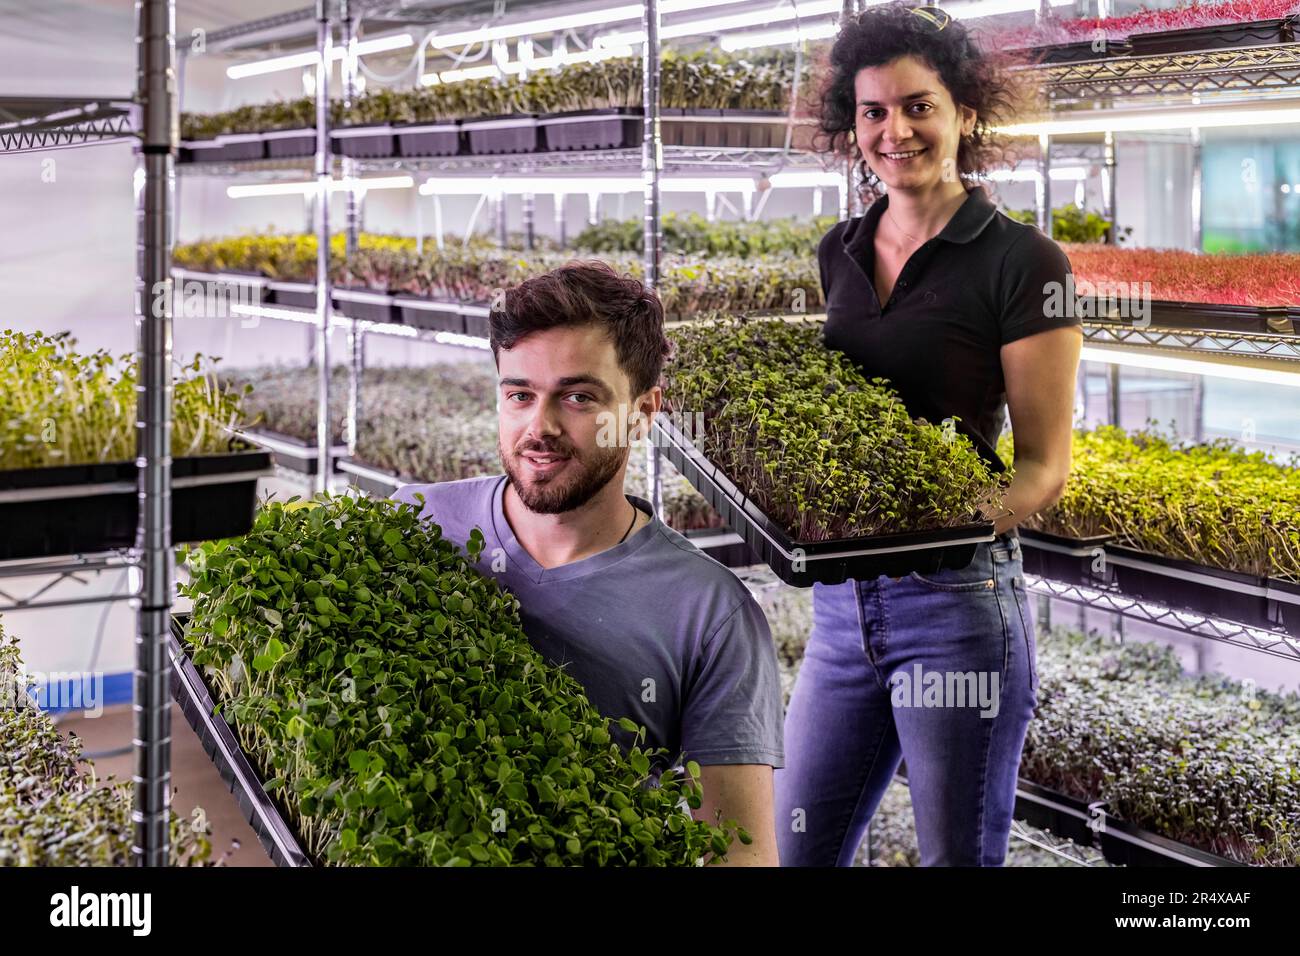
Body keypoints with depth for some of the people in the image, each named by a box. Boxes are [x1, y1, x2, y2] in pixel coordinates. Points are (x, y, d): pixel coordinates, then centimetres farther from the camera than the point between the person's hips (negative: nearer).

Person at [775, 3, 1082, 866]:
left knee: (957, 856, 6)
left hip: (958, 600, -6)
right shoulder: (837, 255, 11)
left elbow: (1046, 464, -9)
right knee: (795, 849, 12)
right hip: (841, 598, 6)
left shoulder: (1022, 262, -8)